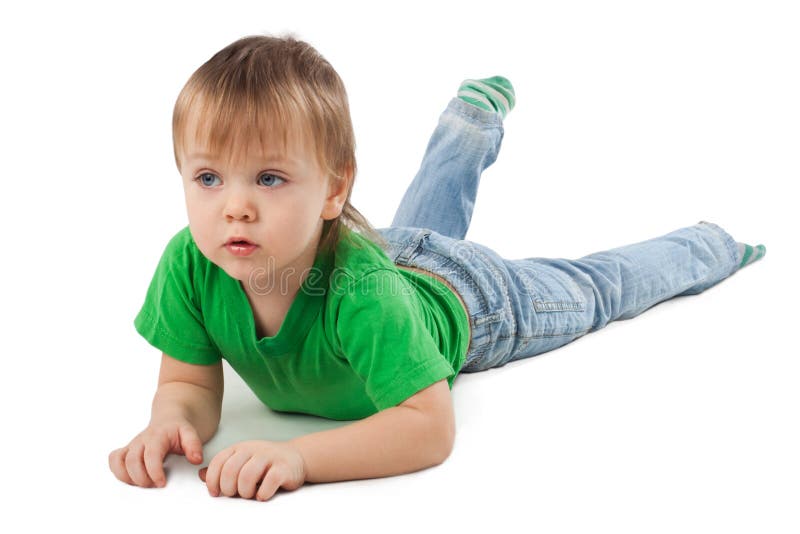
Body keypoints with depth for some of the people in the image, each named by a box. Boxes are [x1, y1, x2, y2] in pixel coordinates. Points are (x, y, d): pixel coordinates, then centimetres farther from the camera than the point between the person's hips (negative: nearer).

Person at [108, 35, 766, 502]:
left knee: (597, 287, 20)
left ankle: (707, 247, 50)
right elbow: (191, 382, -23)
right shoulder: (190, 265, -35)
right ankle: (478, 114, 62)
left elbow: (431, 426, -48)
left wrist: (300, 456, -60)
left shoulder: (361, 291, -49)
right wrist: (174, 419, -47)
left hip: (471, 299, -4)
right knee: (422, 222, 37)